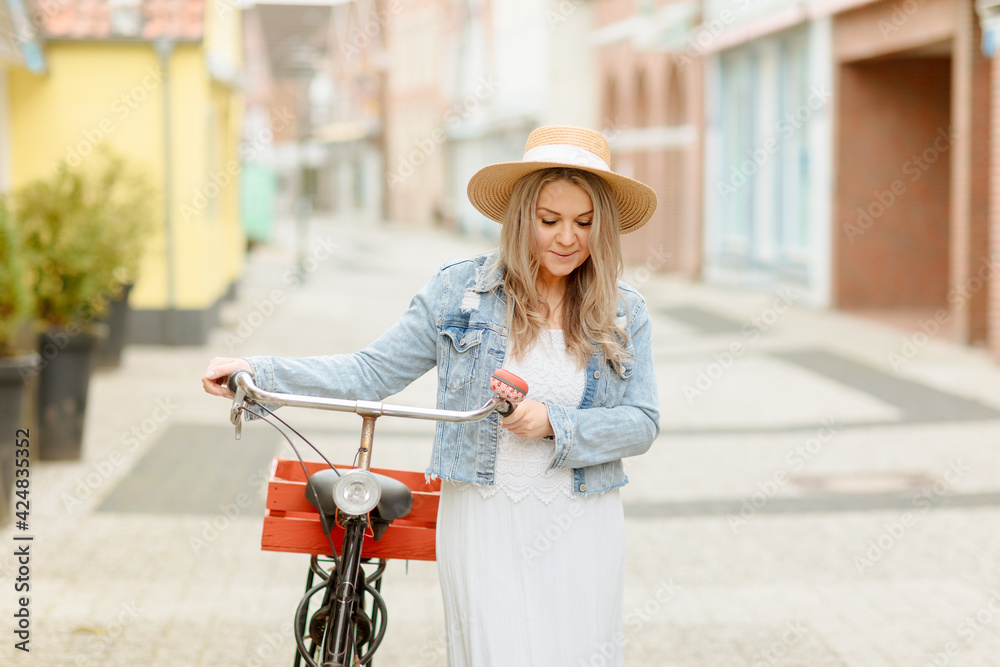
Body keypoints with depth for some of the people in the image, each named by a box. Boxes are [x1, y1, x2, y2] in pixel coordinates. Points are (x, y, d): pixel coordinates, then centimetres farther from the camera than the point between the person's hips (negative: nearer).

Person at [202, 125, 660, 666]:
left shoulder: (624, 314, 3)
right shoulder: (458, 289, 0)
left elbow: (642, 422, -2)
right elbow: (372, 373, 1)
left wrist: (554, 423, -18)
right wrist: (256, 373, -8)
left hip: (582, 527, 2)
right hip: (483, 520, -1)